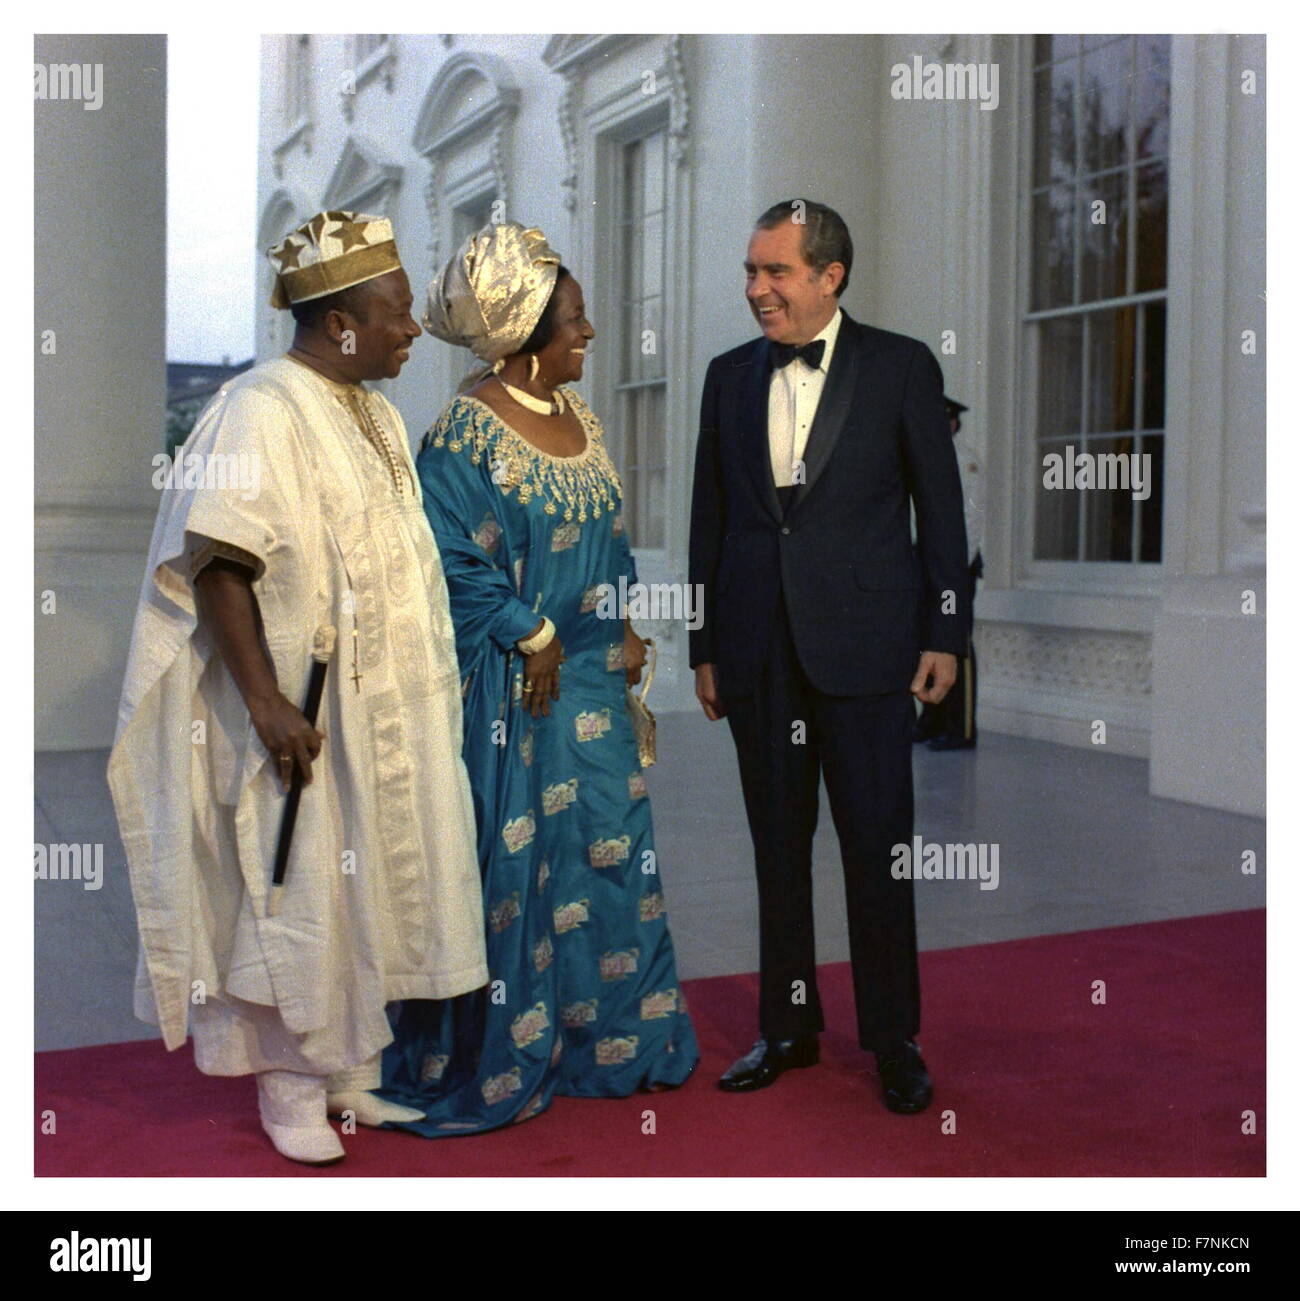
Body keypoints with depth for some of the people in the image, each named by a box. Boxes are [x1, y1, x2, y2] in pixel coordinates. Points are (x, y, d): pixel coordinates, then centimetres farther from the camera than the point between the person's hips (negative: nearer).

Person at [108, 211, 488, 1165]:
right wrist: (265, 702, -26)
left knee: (370, 887, 15)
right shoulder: (262, 412, -16)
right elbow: (220, 569, -21)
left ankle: (352, 1069, 30)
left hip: (383, 711, 8)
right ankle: (291, 1089, 21)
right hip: (303, 717, -8)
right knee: (300, 897, 3)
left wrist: (430, 684, 17)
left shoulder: (375, 411, 10)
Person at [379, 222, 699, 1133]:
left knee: (606, 850, 13)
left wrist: (625, 632, 5)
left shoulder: (577, 416, 10)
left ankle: (602, 1035, 29)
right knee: (517, 867, 1)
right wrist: (535, 637, -14)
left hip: (594, 680, 8)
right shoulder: (468, 430, -14)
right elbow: (454, 557, -17)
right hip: (516, 692, -8)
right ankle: (500, 1058, 17)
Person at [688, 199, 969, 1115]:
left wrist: (945, 634, -4)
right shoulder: (730, 376, 11)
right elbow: (710, 515, 12)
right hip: (760, 651, 4)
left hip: (864, 644, -3)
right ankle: (788, 1028, 24)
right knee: (778, 844, 11)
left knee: (878, 846, 1)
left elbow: (941, 506, 1)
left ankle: (894, 1040, 16)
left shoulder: (901, 367, 1)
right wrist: (704, 645, 9)